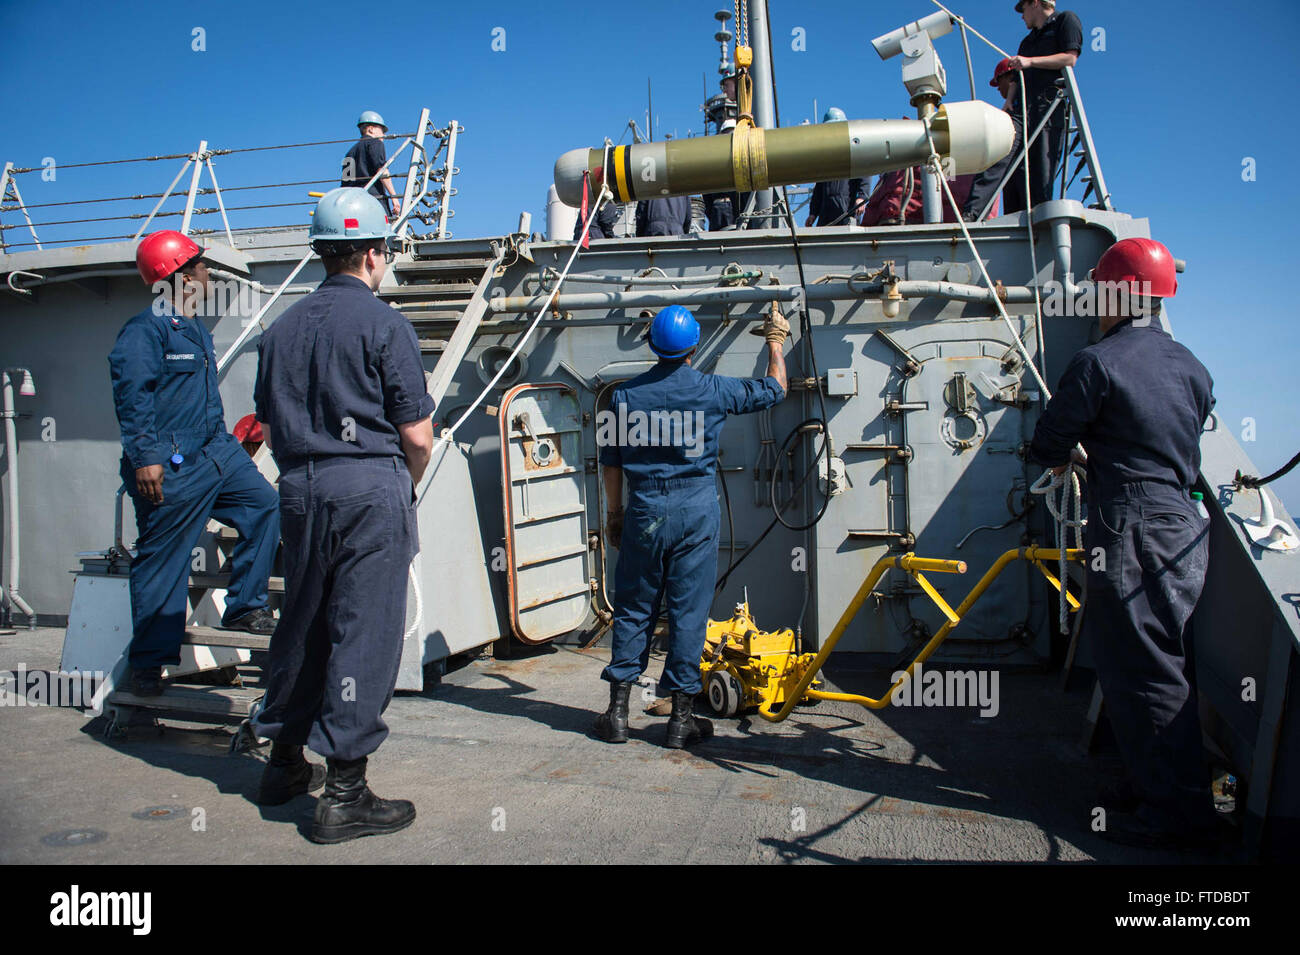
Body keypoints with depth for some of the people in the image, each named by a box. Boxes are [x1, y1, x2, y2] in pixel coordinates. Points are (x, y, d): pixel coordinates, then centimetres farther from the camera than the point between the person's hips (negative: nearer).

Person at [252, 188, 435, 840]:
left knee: (302, 623, 18)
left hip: (299, 490, 7)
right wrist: (407, 484, 8)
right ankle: (344, 791, 3)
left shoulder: (282, 328, 11)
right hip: (369, 487, -6)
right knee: (365, 633, -1)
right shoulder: (383, 324, -7)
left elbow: (269, 425, 15)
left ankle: (284, 759, 33)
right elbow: (417, 435, -10)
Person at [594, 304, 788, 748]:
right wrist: (776, 341, 28)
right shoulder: (712, 390, -3)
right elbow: (774, 388, 12)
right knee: (688, 612, 4)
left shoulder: (625, 394, 2)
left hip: (644, 510, 2)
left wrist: (613, 513, 18)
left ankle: (618, 712, 16)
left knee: (633, 610, 11)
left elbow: (611, 460, 7)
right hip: (696, 509, -2)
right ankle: (681, 719, 11)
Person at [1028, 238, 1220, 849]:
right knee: (1163, 666, 16)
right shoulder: (1191, 366, 13)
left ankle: (1175, 810, 7)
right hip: (1186, 526, 8)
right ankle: (1168, 792, 26)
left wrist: (1060, 459, 18)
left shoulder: (1097, 363, -10)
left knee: (1139, 668, -1)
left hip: (1130, 529, -8)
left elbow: (1048, 444, -6)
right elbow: (1193, 438, 19)